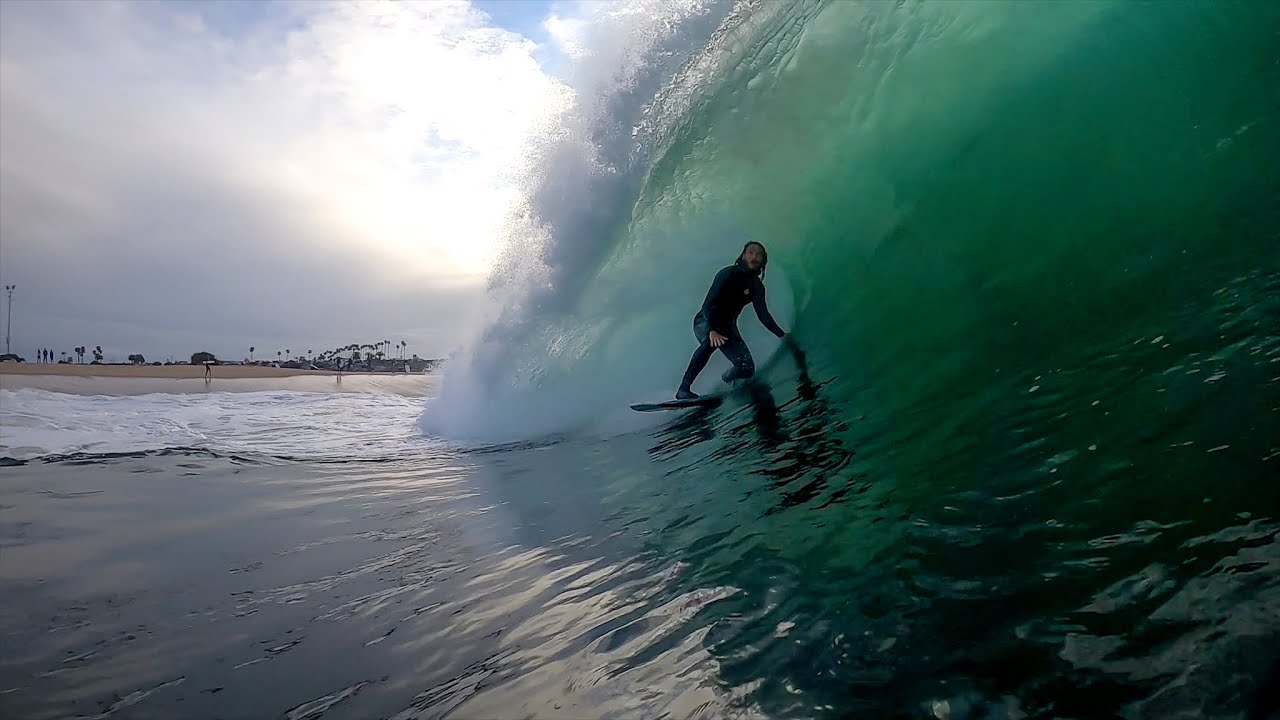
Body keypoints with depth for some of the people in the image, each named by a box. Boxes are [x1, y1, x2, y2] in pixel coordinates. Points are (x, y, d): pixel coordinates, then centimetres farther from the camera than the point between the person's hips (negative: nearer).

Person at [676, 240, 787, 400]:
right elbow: (709, 302, -26)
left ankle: (726, 379, 29)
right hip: (705, 323, -6)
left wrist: (782, 335, -4)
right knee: (710, 341, -42)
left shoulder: (757, 286, 3)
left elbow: (763, 315, 8)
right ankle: (684, 389, -39)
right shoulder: (729, 273, -16)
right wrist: (712, 331, -41)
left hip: (728, 327, 6)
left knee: (747, 369, -9)